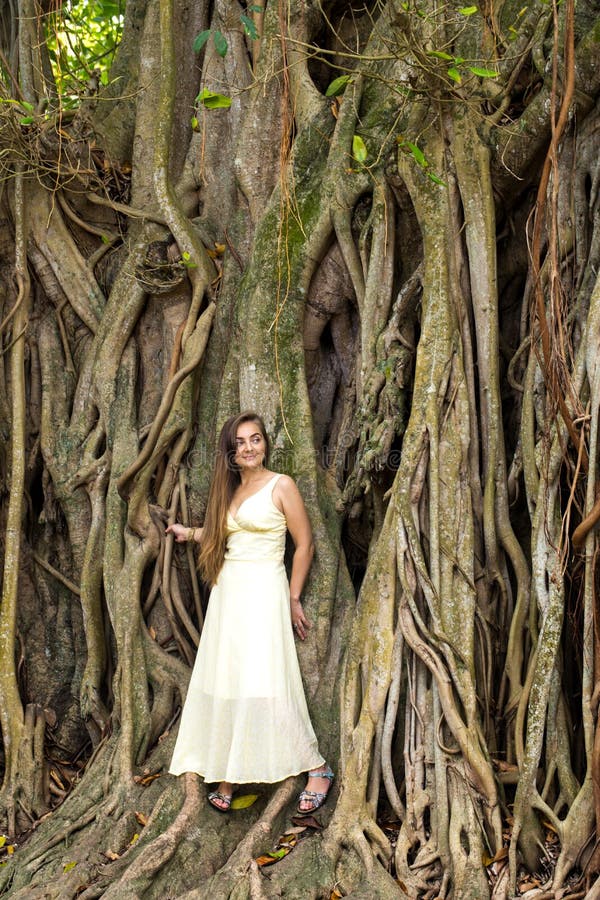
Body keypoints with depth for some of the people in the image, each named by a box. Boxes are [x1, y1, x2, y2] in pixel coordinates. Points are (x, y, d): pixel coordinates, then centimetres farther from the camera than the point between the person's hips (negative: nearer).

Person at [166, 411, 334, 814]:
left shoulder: (281, 486, -5)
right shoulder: (230, 490, 14)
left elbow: (304, 544, -3)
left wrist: (293, 599, -2)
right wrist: (190, 533, 29)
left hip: (264, 592, -7)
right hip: (228, 593, 7)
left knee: (266, 683, -11)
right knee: (225, 683, 5)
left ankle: (317, 768, 1)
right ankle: (227, 778, 14)